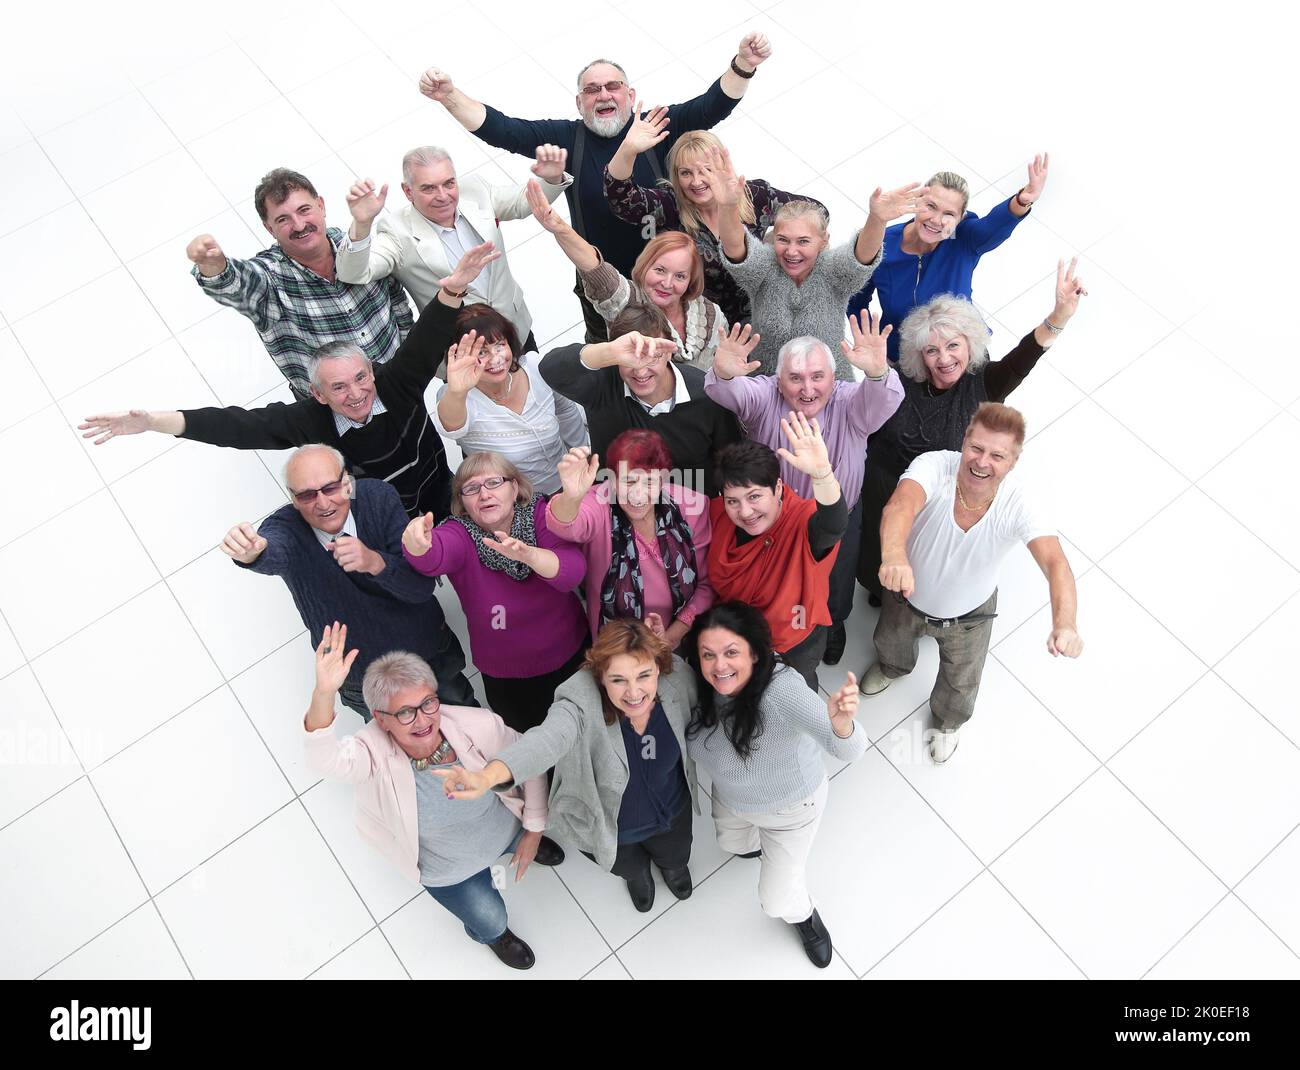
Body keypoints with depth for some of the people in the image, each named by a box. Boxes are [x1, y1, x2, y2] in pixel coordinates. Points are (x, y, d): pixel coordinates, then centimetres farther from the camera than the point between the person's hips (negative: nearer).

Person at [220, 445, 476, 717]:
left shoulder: (378, 497, -23)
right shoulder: (286, 527, -25)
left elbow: (422, 587, -26)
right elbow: (272, 556, -51)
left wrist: (375, 562, -47)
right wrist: (252, 553, -76)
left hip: (432, 654, 1)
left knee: (465, 713, 27)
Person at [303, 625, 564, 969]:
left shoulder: (478, 725, -35)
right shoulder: (375, 751, -38)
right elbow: (324, 761, -61)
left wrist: (533, 831, -7)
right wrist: (324, 694, -79)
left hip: (507, 828, 2)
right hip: (448, 869, -1)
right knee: (490, 921, 12)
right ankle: (490, 934, 49)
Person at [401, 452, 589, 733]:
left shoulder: (540, 514, -16)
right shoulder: (459, 533, -17)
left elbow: (572, 573, -30)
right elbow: (434, 556, -41)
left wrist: (528, 554, -50)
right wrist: (417, 545, -65)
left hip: (573, 656, 1)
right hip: (505, 677, -1)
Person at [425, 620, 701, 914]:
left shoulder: (676, 678, -30)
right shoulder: (581, 705, -42)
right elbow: (547, 739, -63)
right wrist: (488, 776, -79)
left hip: (672, 811, 3)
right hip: (604, 825, -2)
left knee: (675, 859, 34)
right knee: (629, 867, 32)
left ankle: (671, 863, 74)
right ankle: (637, 873, 72)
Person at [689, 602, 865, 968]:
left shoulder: (781, 688, -45)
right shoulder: (703, 684, -29)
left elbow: (849, 751, -54)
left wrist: (840, 722, -76)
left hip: (790, 805, -5)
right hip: (731, 798, 5)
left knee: (776, 900, 14)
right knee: (731, 843, 35)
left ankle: (805, 916, 50)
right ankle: (758, 842, 72)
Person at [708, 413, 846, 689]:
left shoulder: (803, 520, -37)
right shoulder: (717, 513, -22)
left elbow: (834, 526, -62)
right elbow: (711, 576, -3)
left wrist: (822, 473, -79)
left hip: (794, 644, -3)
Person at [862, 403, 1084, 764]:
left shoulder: (1016, 507, -35)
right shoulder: (934, 467, -38)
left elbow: (1054, 561, -48)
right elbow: (901, 506, -58)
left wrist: (1064, 623, -68)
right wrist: (894, 554, -81)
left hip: (969, 616, 0)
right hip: (909, 594, 0)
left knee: (961, 683, 28)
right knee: (890, 642, 34)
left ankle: (949, 721, 65)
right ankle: (893, 668, 73)